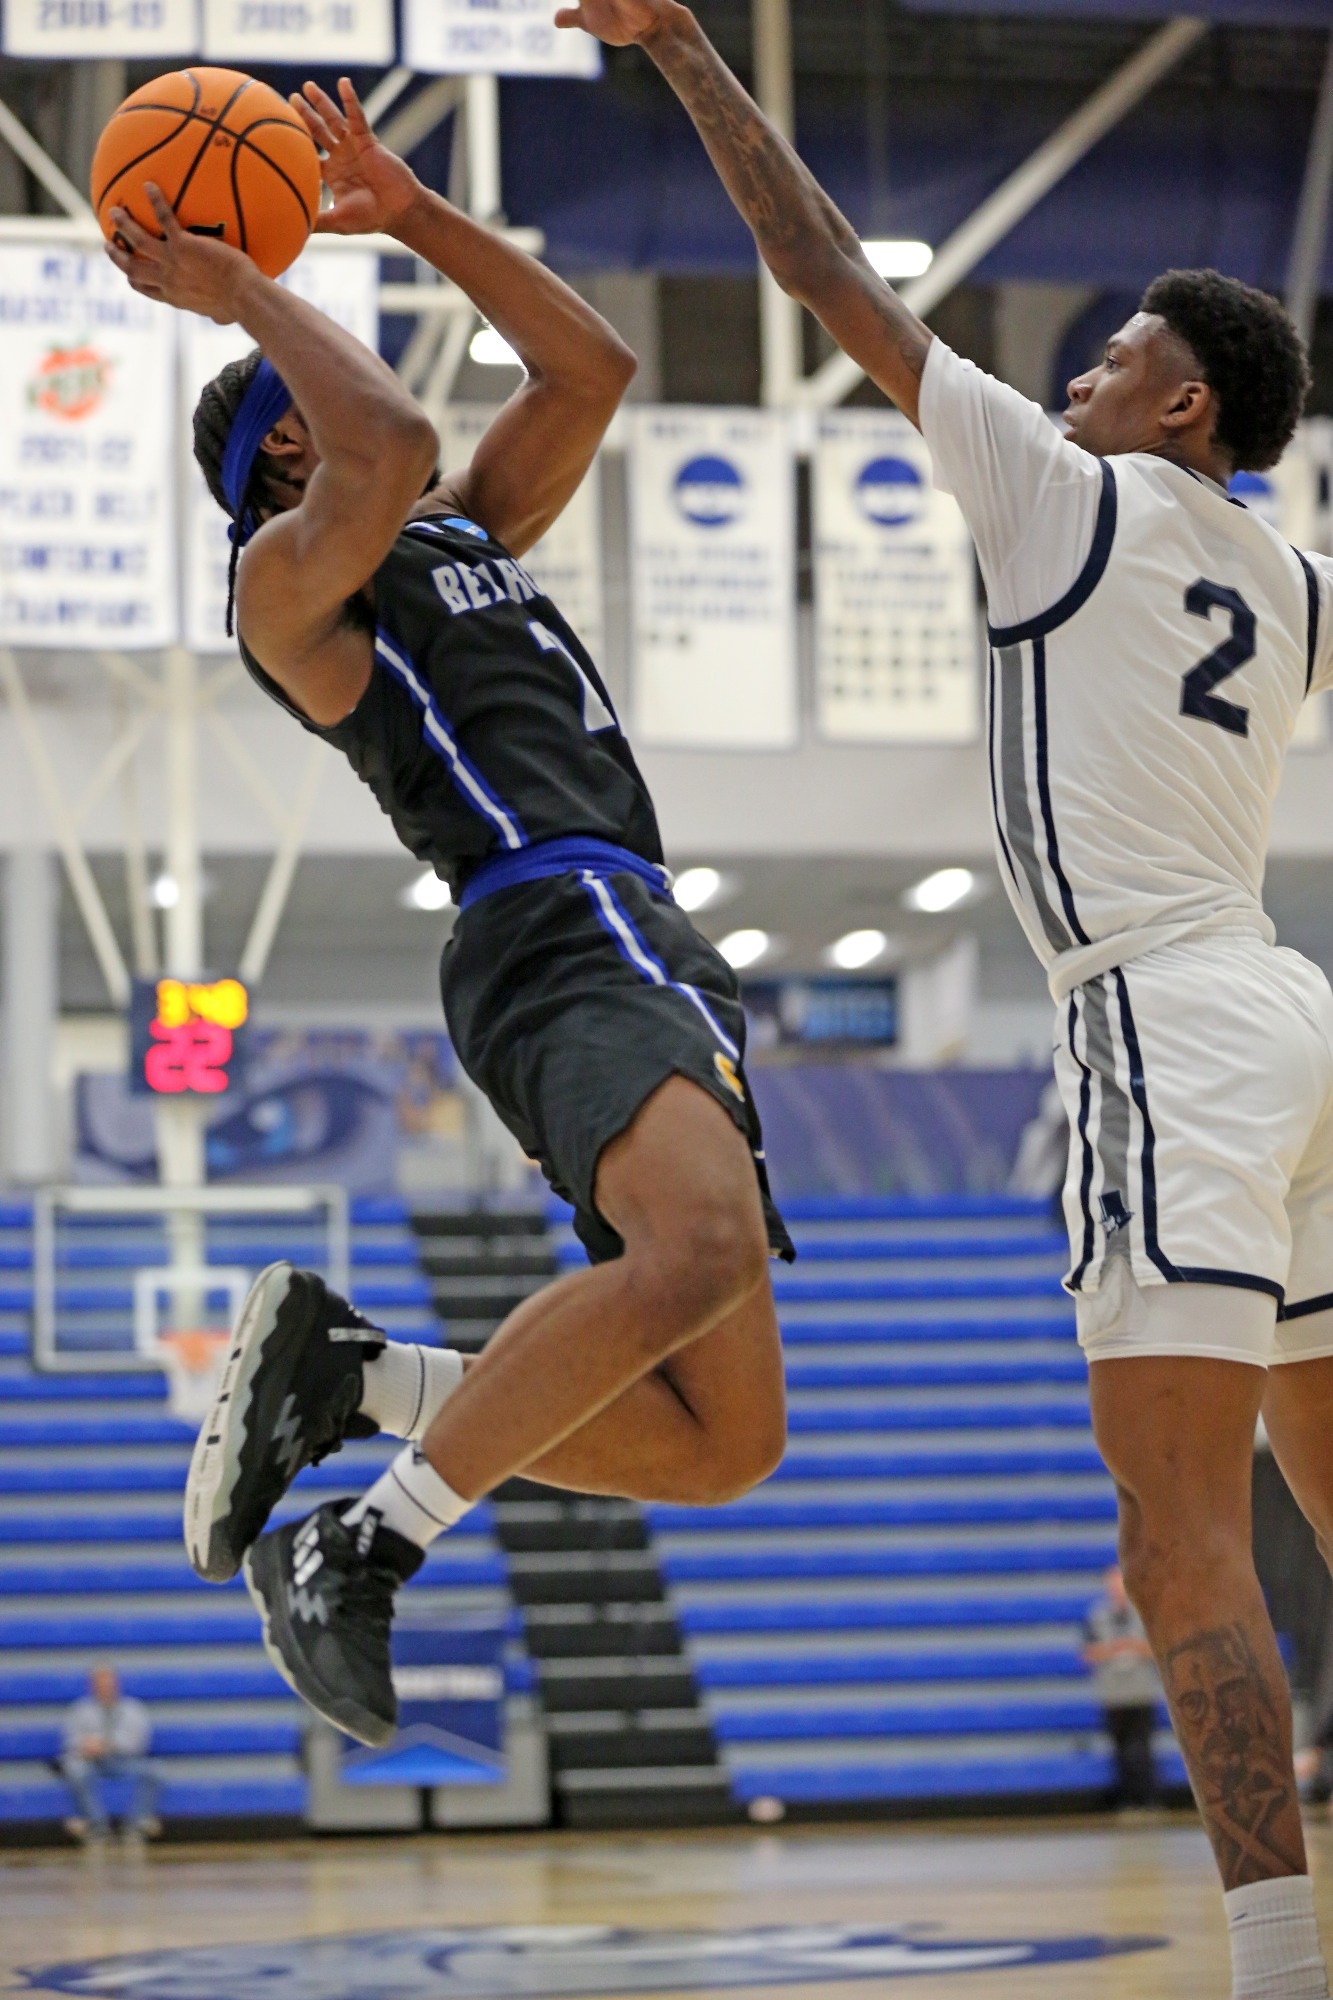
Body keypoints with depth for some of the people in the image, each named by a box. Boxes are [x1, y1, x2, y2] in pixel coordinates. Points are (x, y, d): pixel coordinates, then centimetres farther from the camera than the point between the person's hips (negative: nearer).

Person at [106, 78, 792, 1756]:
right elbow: (392, 445, -16)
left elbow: (587, 367, 33)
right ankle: (364, 1546, -26)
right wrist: (241, 292, -2)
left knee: (722, 1440, 2)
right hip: (559, 936, -9)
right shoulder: (288, 573, 4)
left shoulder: (463, 540, 29)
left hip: (646, 950, 9)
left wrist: (410, 213, 29)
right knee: (702, 1250, -37)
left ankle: (336, 1373, 7)